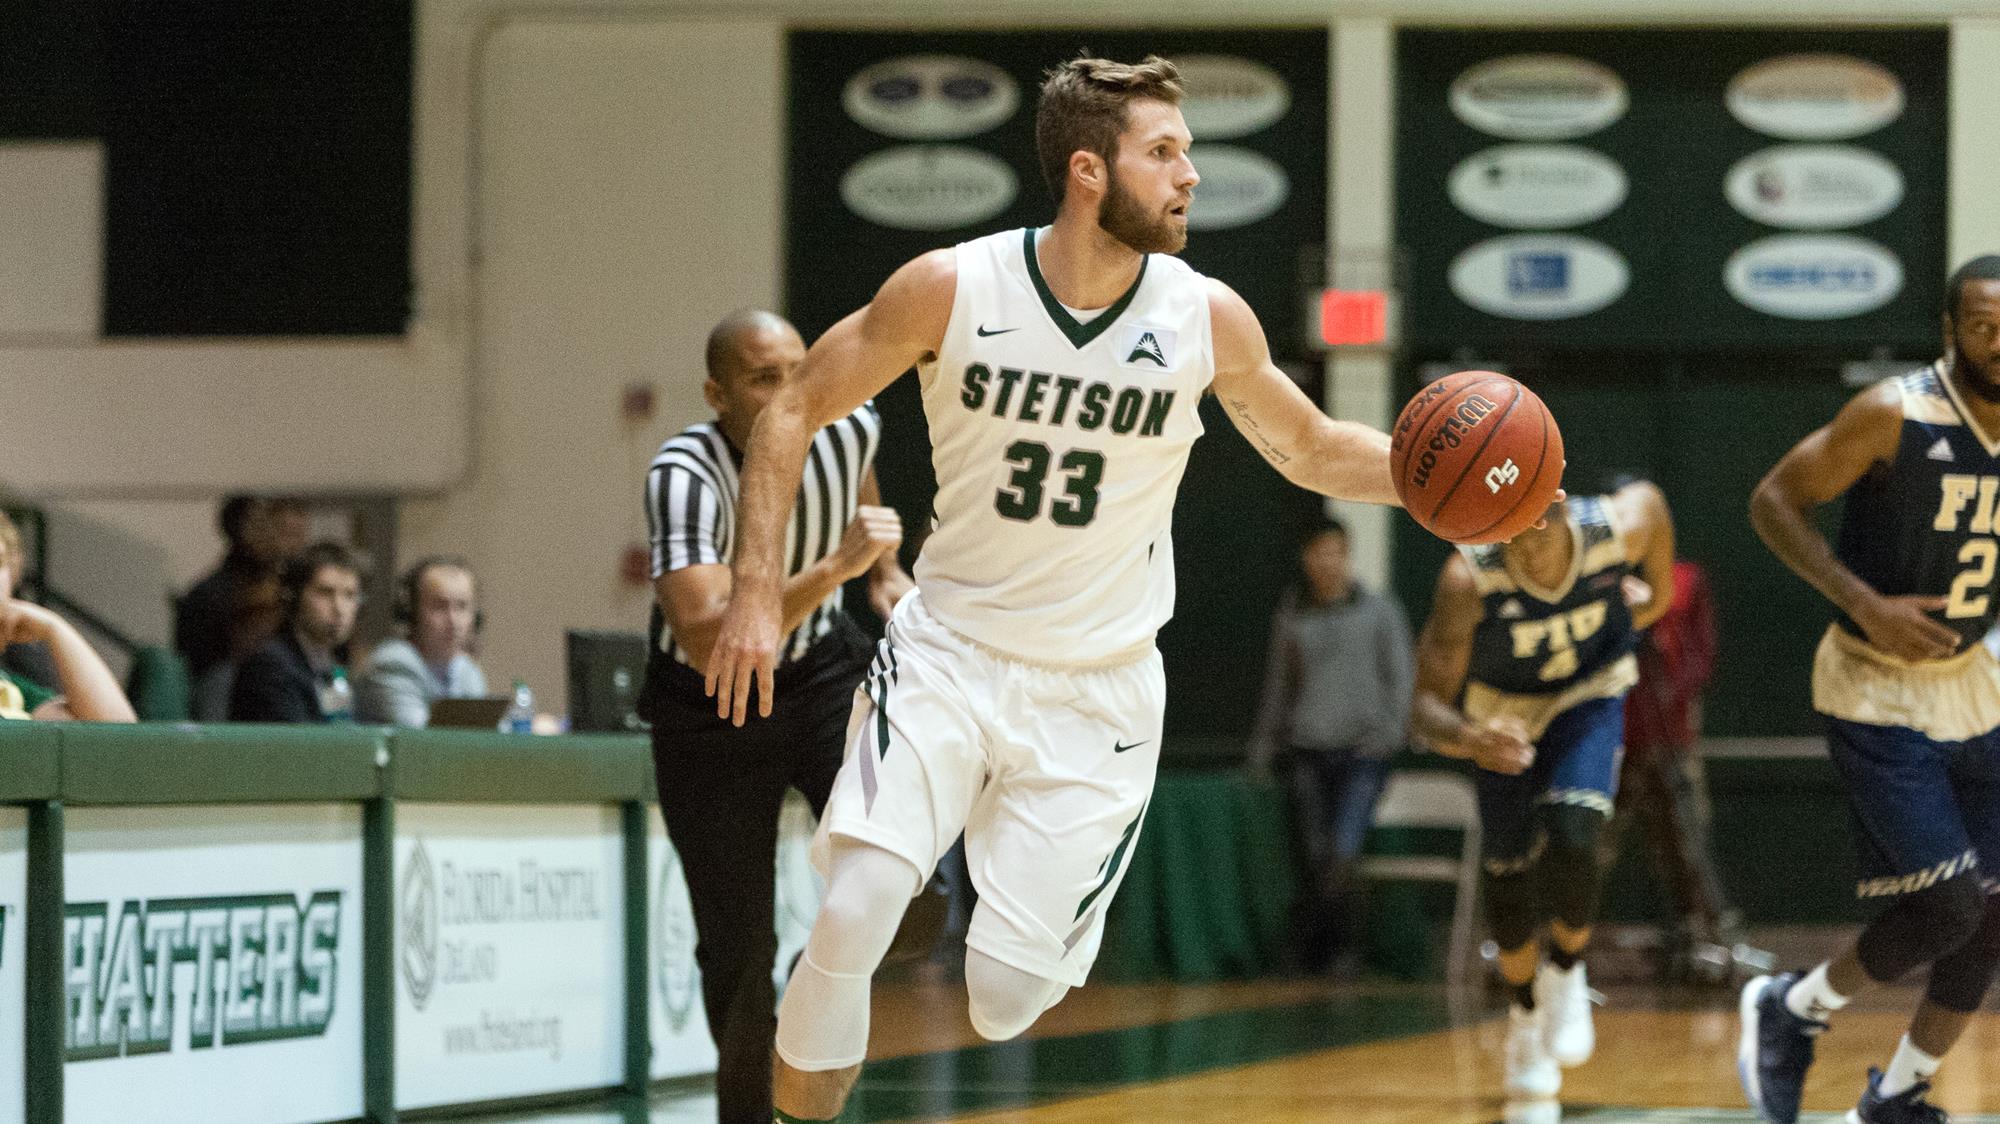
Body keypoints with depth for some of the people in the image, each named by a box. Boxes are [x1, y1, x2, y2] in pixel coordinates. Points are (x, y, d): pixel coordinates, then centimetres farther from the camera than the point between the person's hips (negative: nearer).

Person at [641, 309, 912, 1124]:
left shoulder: (847, 426, -16)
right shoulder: (685, 475, -31)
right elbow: (707, 644, -45)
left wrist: (884, 570, 3)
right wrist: (834, 567, -50)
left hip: (821, 668, 3)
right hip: (709, 705, -3)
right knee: (737, 950, 3)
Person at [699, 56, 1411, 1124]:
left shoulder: (1209, 320, -8)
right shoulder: (949, 290, -12)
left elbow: (1313, 450, 9)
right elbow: (795, 410, -1)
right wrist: (757, 592, -9)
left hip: (1095, 694, 1)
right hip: (949, 651, -1)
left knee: (1008, 994, -7)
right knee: (859, 905, -22)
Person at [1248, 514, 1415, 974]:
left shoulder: (1379, 611, 7)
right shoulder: (1291, 617, 14)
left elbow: (1401, 678, 7)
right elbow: (1277, 688, 21)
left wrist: (1389, 731, -6)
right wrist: (1264, 748, 18)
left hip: (1362, 749, -3)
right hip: (1306, 750, 3)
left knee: (1341, 853, -18)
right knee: (1316, 858, -3)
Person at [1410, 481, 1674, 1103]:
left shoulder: (1623, 524, -33)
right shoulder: (1469, 579, -37)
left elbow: (1650, 497, -6)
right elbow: (1428, 705, -35)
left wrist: (1655, 591, 3)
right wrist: (1470, 740, -56)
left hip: (1590, 695, 0)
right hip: (1503, 711, 0)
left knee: (1570, 836, -24)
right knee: (1509, 877, 2)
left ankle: (1566, 973, 6)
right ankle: (1525, 1013, 31)